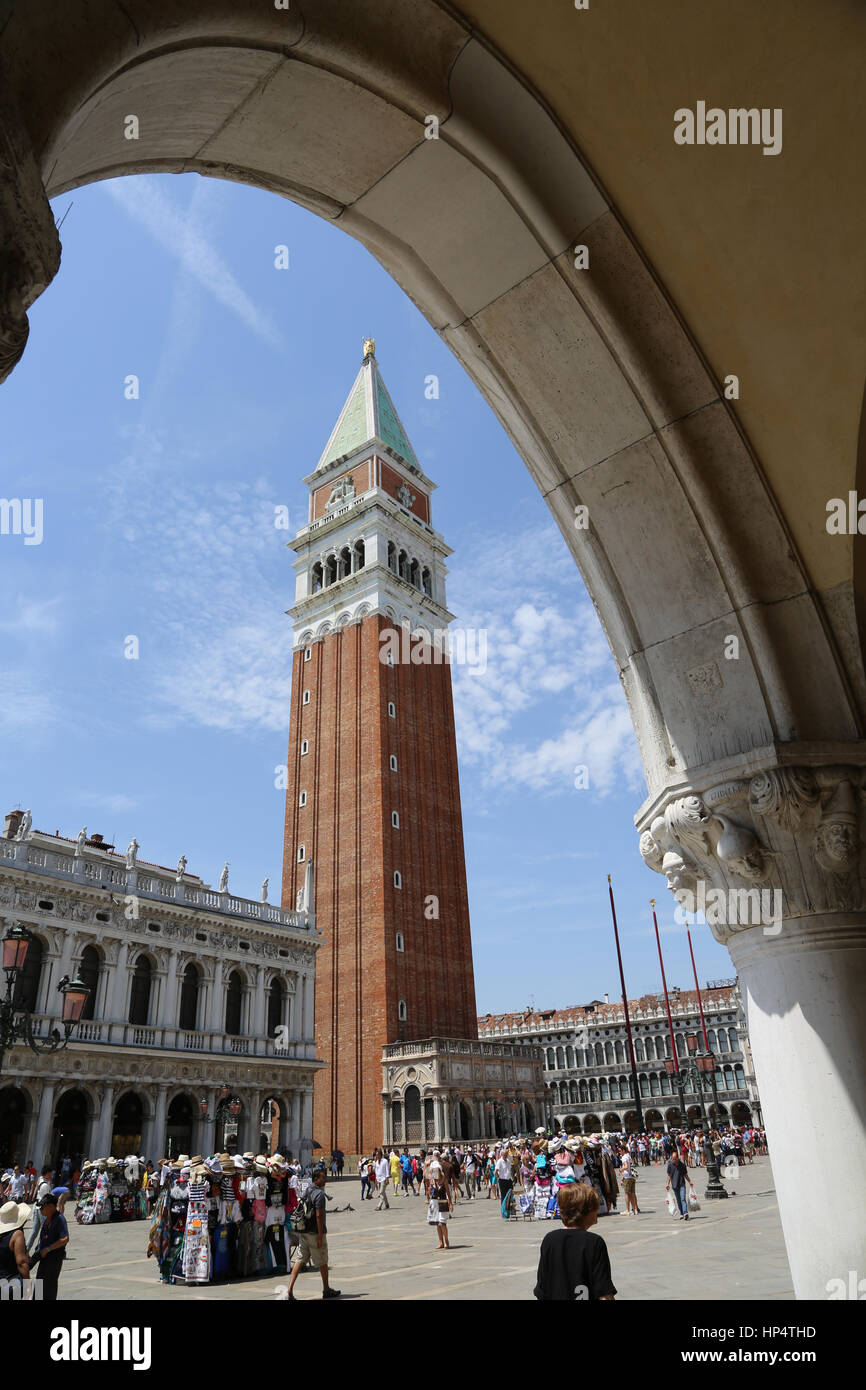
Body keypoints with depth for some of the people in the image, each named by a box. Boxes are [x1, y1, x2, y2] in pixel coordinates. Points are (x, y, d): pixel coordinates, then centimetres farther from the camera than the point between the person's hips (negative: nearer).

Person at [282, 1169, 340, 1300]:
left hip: (303, 1232, 7)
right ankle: (326, 1290, 23)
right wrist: (320, 1236, -18)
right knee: (323, 1262, 9)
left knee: (299, 1260, 6)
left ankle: (290, 1290, -4)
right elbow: (318, 1216, -21)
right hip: (315, 1233, -7)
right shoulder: (319, 1193, -17)